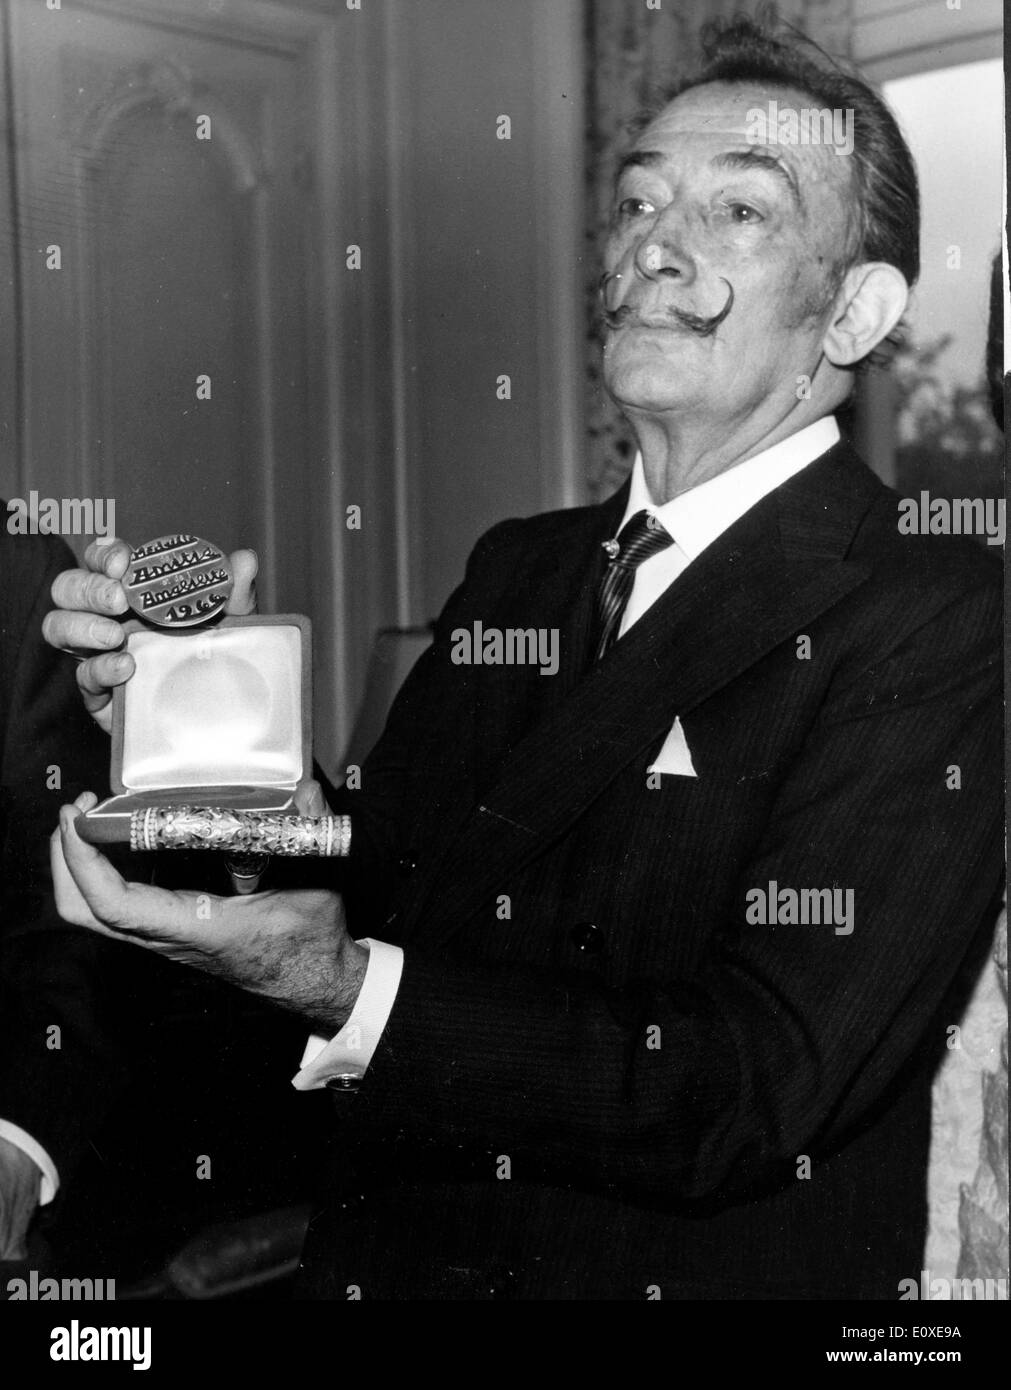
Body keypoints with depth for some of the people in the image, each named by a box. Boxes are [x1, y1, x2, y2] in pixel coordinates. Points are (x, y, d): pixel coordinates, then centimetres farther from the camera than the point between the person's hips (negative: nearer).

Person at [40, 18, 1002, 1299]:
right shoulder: (516, 569, 8)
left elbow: (753, 1094, -18)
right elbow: (364, 885, 10)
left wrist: (346, 988, -26)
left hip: (692, 1267, -5)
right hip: (377, 1263, 5)